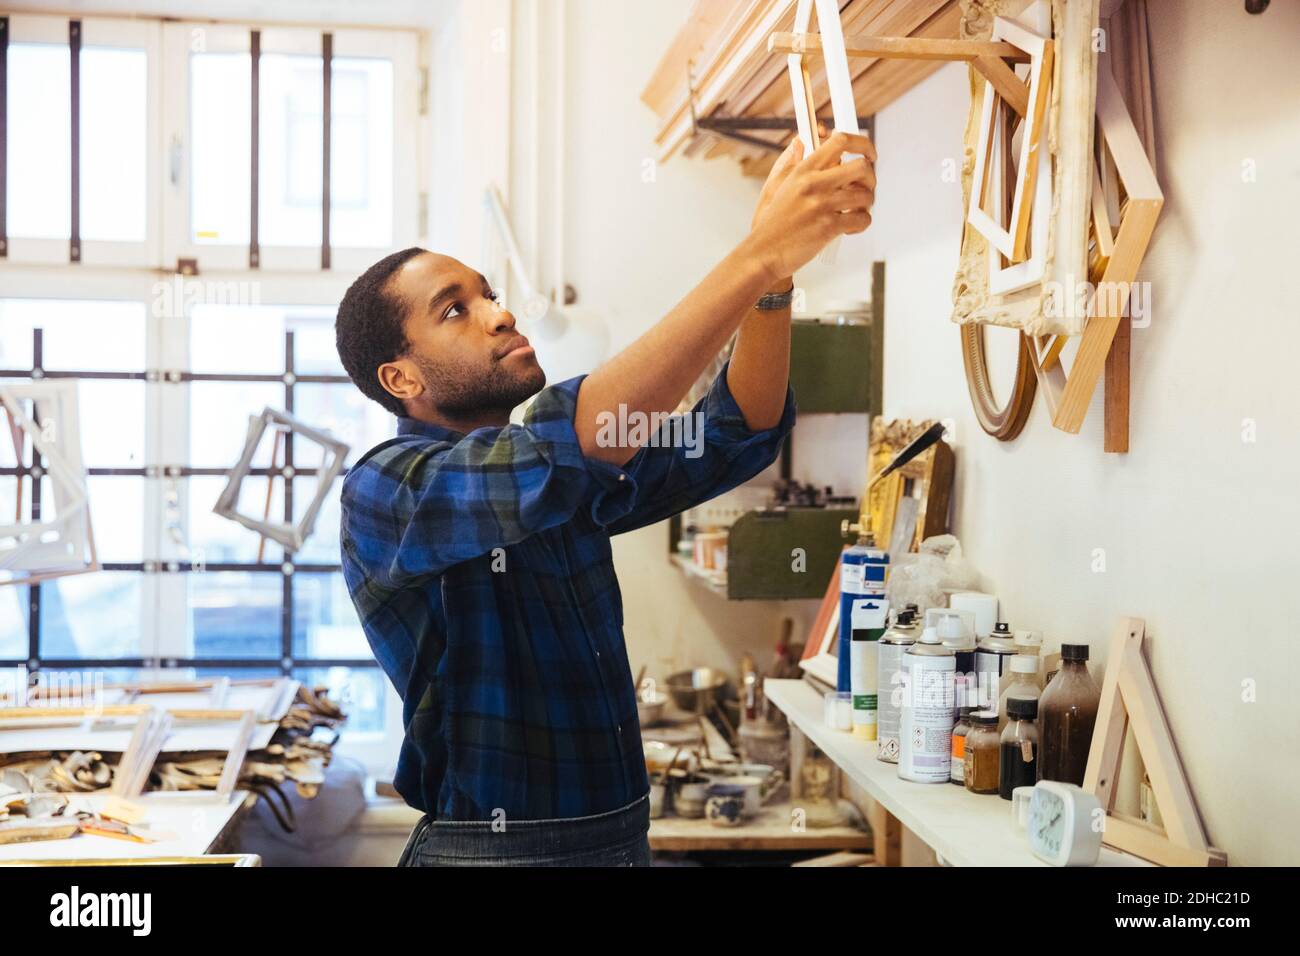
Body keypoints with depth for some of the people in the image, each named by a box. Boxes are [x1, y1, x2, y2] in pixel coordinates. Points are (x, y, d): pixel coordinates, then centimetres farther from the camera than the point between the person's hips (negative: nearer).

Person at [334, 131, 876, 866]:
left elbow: (735, 435, -2)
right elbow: (569, 445, -31)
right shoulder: (383, 491, -15)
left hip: (623, 835, 7)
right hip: (495, 846, -7)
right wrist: (758, 255, -33)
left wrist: (775, 279, -20)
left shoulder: (575, 473, 8)